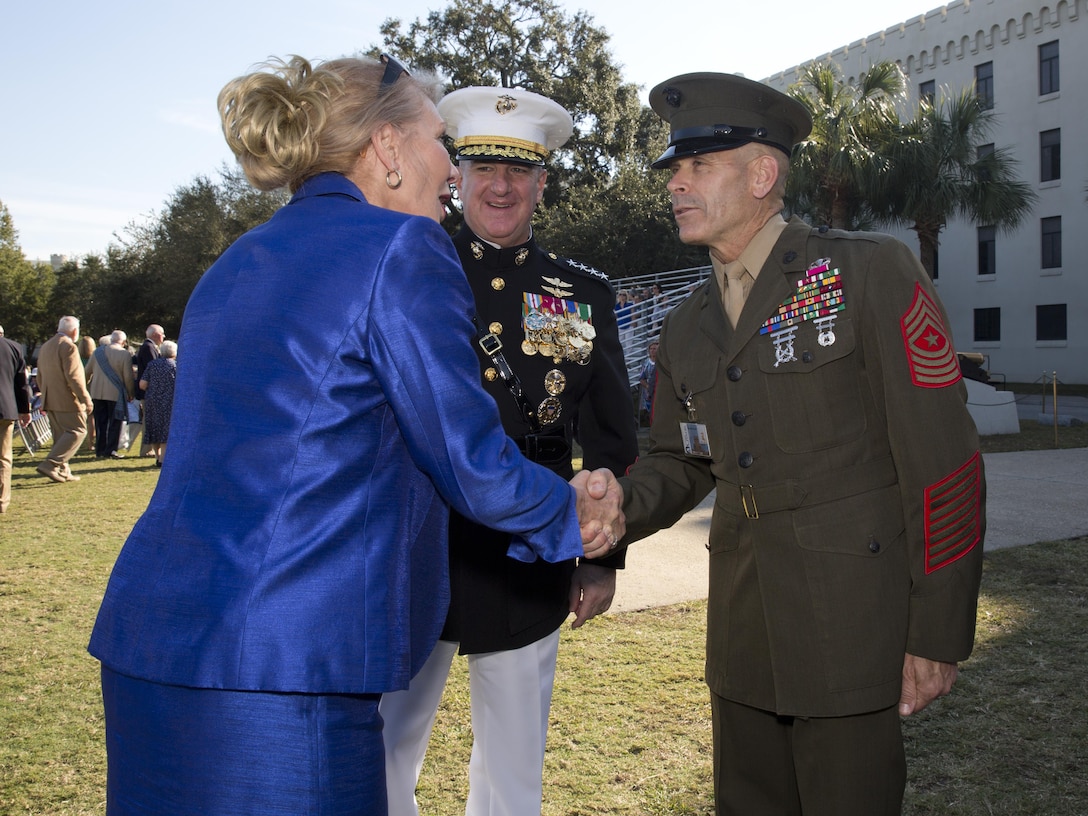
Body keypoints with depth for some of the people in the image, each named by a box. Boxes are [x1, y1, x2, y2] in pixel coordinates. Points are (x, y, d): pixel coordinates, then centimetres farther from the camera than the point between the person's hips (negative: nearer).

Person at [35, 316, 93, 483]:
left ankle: (62, 471, 14)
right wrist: (86, 399, -17)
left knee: (60, 436, 13)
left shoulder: (45, 347, 15)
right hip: (68, 400, -9)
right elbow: (73, 376, -20)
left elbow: (40, 377, 21)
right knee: (77, 431, -4)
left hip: (50, 400, 9)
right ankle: (50, 464, -14)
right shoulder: (68, 346, -13)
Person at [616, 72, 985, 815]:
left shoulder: (871, 273, -10)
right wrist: (616, 511, -10)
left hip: (851, 630, -6)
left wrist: (939, 633, -13)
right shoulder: (686, 330, 9)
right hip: (744, 634, 6)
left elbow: (942, 455, -12)